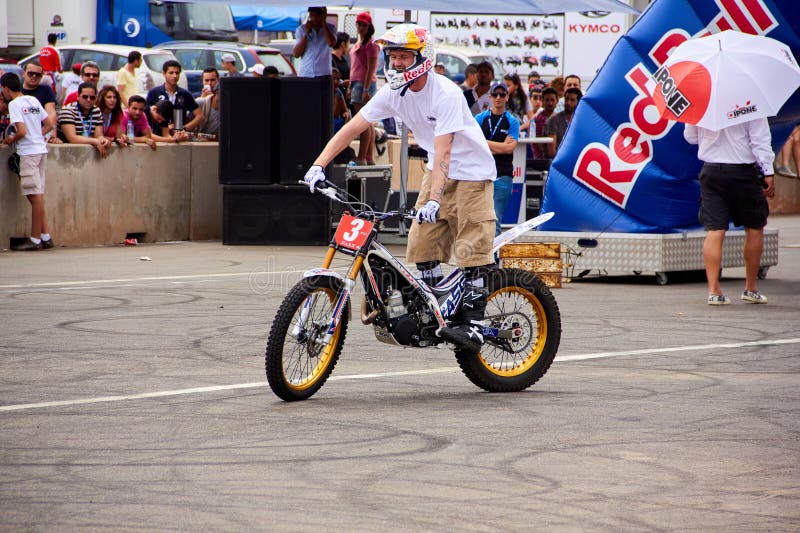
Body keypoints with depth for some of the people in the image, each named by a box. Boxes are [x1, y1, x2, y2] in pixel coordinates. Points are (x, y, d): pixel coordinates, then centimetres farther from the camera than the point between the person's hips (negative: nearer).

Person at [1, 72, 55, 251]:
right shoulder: (34, 101, 13)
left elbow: (22, 131, -18)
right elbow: (49, 125, 15)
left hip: (29, 153, -8)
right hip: (41, 150, 8)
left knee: (35, 196, -5)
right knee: (37, 196, 12)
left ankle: (35, 240, 0)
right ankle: (46, 237, 12)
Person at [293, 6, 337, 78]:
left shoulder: (330, 28, 5)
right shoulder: (301, 29, 6)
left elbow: (331, 43, -17)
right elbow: (296, 54, -1)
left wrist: (323, 22, -9)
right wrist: (306, 33, -9)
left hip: (323, 75, -1)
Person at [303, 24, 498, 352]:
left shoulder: (445, 94, -26)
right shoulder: (393, 93, -6)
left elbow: (443, 151, -34)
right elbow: (352, 128, -7)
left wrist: (434, 200, -43)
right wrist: (319, 165, -18)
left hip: (471, 171, -7)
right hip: (438, 171, 7)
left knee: (471, 249, -12)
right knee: (421, 243, -1)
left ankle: (473, 324, -12)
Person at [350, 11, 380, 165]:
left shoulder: (371, 44, -9)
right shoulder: (359, 44, 21)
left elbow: (371, 68, -15)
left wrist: (366, 89, -21)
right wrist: (351, 86, 21)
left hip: (365, 83, -10)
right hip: (356, 83, 10)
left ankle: (361, 158, -14)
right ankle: (369, 157, 11)